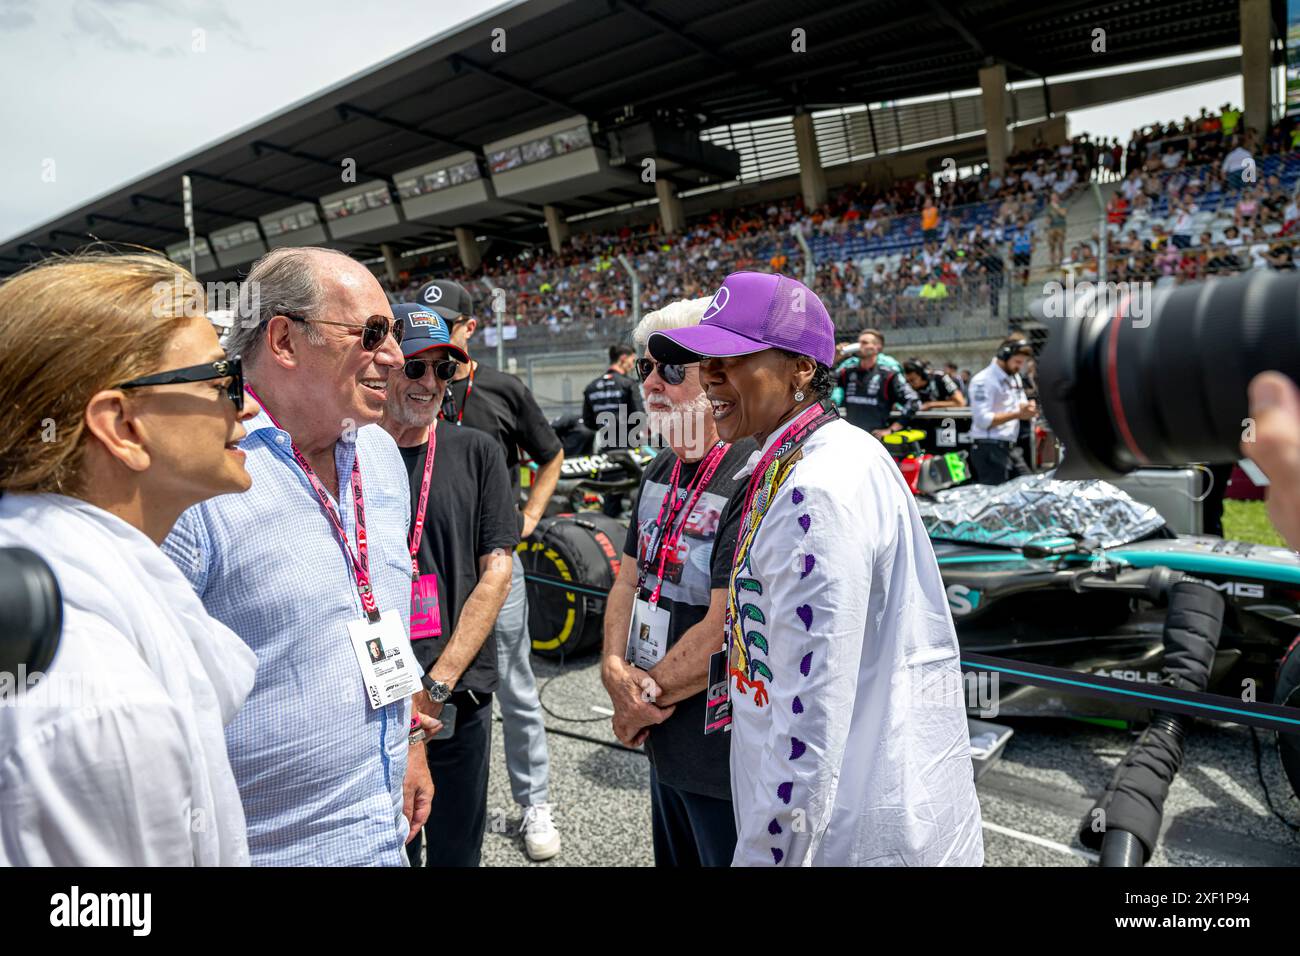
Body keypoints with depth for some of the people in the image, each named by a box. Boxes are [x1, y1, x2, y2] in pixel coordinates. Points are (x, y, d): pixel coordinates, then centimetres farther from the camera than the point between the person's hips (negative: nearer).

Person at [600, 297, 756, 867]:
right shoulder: (663, 470, 6)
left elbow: (724, 630, -25)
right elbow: (629, 579, 9)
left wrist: (649, 695, -12)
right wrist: (615, 669, -6)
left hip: (725, 756, -8)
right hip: (663, 741, 8)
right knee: (674, 858, 26)